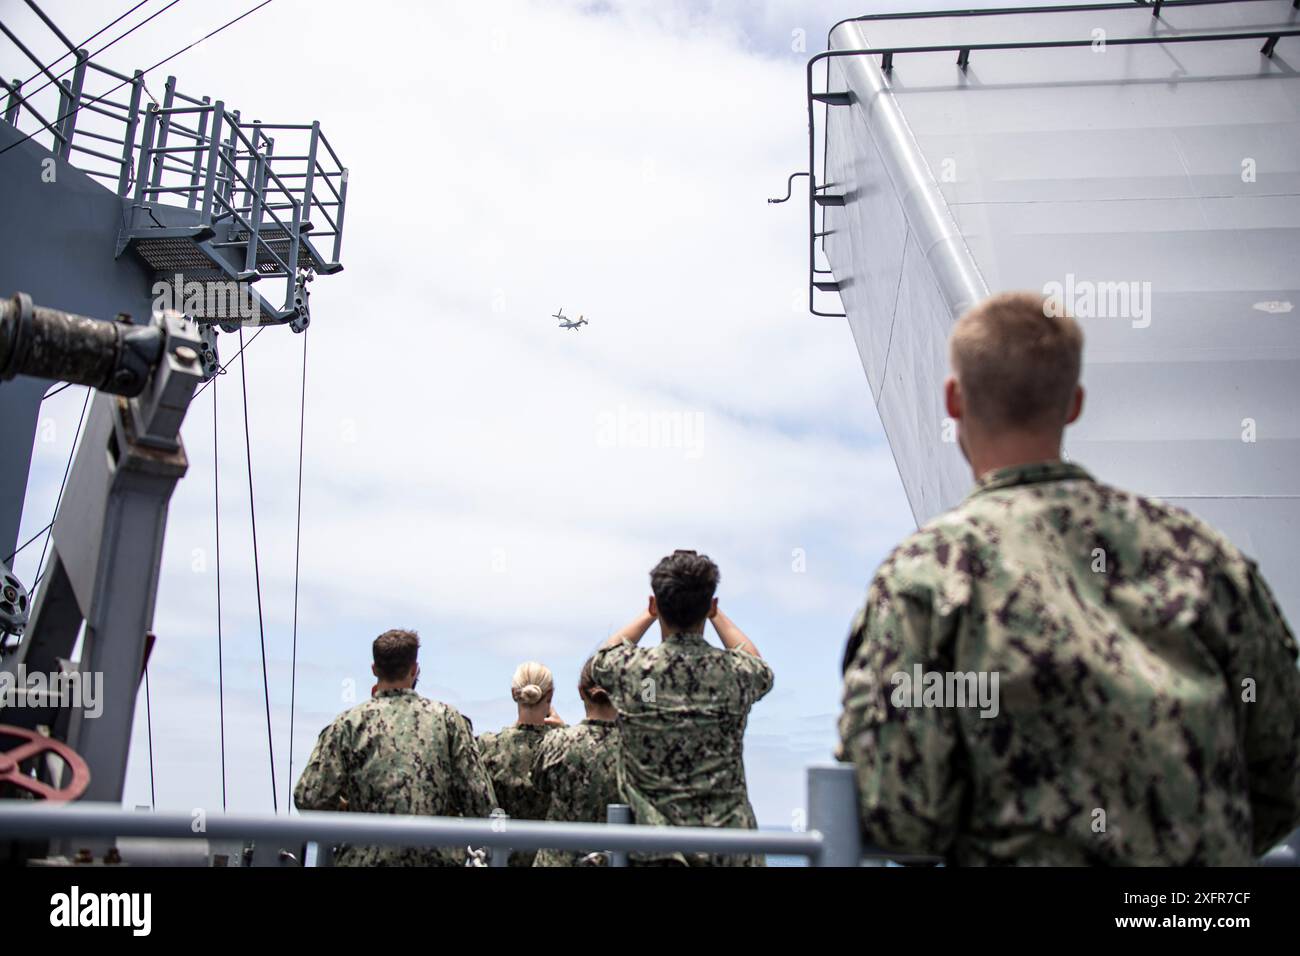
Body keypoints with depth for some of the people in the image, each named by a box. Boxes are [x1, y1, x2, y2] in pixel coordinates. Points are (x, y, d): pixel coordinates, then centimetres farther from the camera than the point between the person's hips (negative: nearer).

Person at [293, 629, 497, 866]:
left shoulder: (348, 724, -3)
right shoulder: (448, 718, -1)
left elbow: (308, 799, -9)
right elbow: (482, 802, -5)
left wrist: (345, 806, 11)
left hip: (367, 857, -1)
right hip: (439, 857, 1)